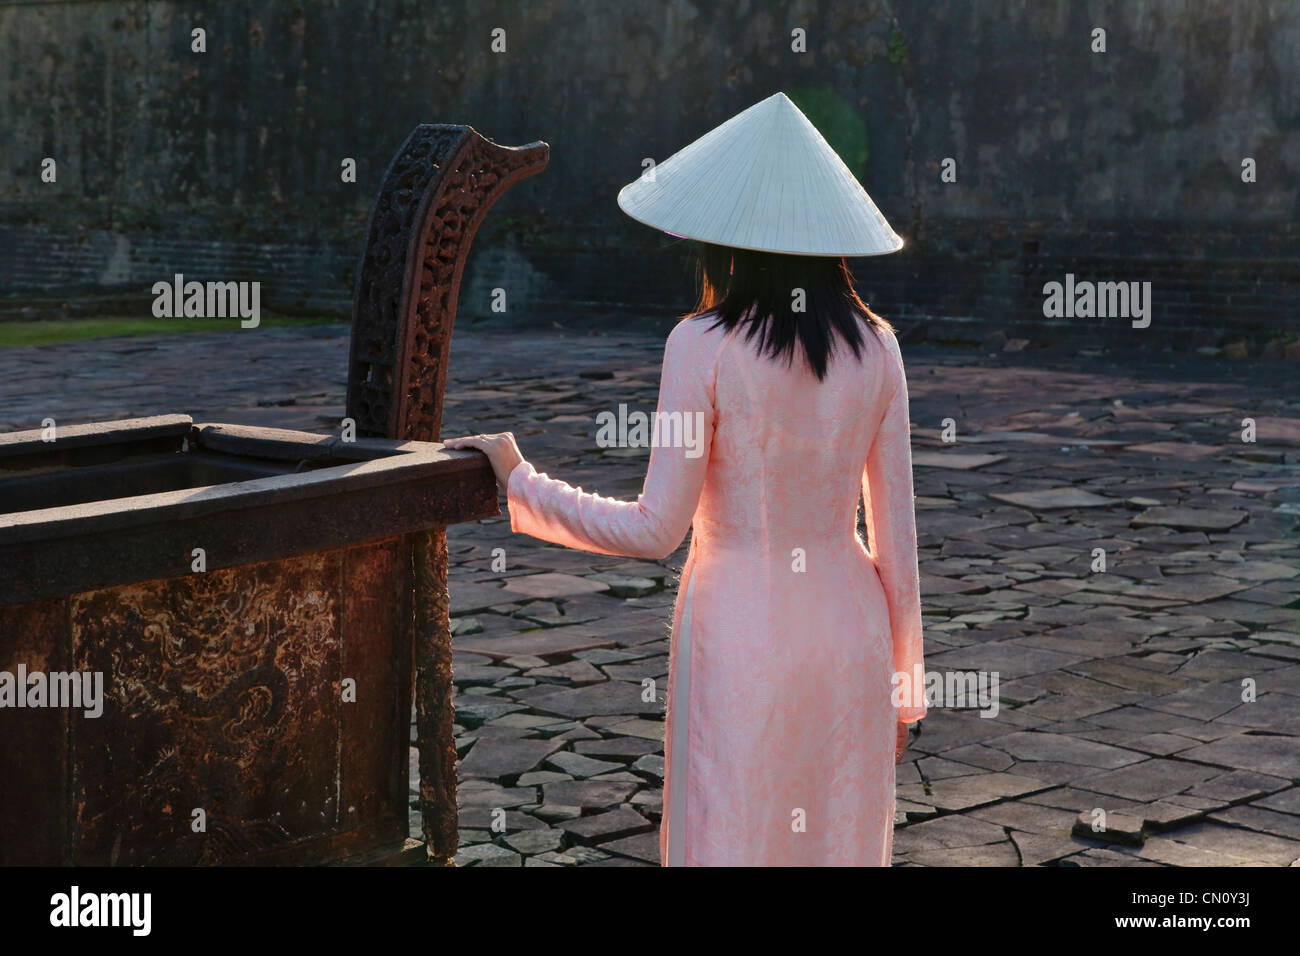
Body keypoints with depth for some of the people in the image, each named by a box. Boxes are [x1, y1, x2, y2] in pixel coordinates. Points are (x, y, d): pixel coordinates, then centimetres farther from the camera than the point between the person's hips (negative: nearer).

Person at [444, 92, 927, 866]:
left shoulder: (705, 346, -13)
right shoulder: (876, 346, -1)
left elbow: (657, 531, -12)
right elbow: (895, 532, 2)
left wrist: (518, 482, -2)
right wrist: (902, 684, 12)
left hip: (740, 634, -4)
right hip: (849, 628, 4)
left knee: (733, 841, 8)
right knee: (842, 843, 15)